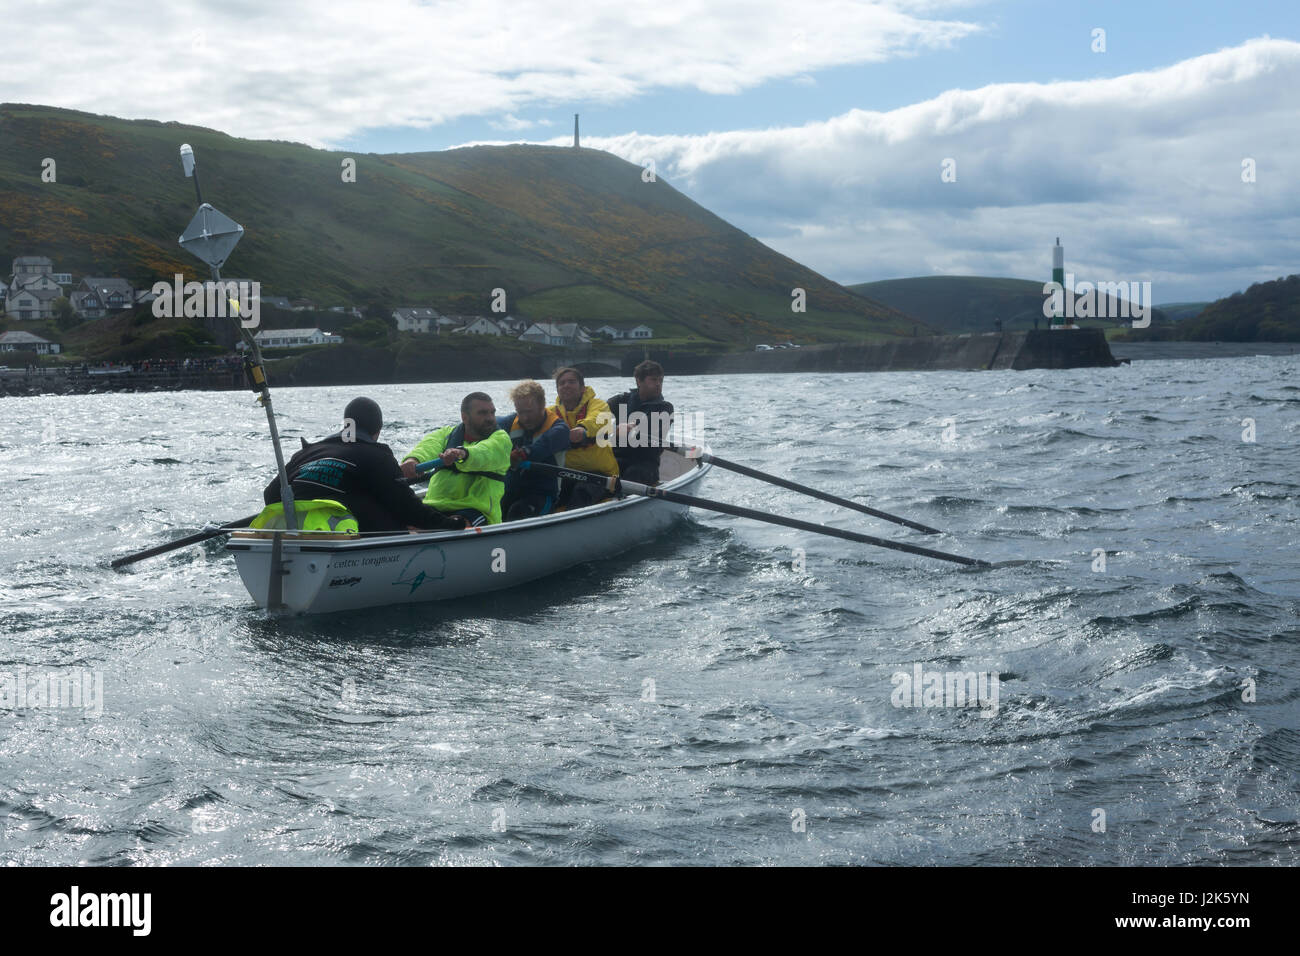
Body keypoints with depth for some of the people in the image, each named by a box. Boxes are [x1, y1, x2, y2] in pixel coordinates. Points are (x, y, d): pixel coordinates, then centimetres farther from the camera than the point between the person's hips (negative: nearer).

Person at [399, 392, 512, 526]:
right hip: (434, 504, 3)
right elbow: (429, 445, -5)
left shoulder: (501, 438, 9)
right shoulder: (448, 433, 20)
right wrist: (413, 458, -32)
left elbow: (486, 453, -17)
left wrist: (462, 453, -42)